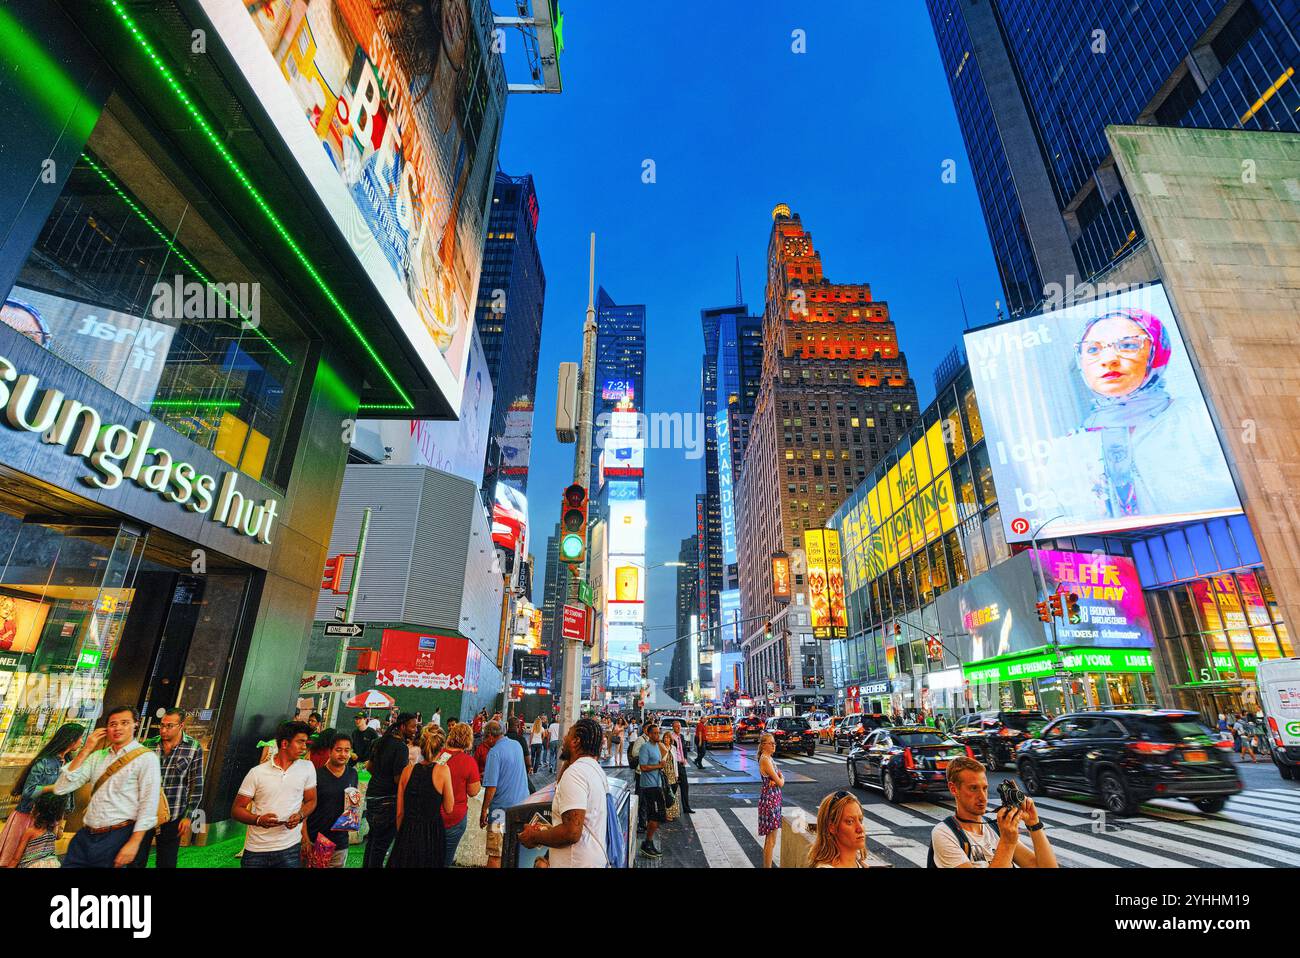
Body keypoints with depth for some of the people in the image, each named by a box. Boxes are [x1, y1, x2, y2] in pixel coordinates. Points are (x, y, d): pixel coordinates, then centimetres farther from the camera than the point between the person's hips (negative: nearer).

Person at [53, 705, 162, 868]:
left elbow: (148, 805, -11)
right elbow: (60, 789, 3)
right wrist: (85, 751, -3)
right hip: (85, 836, 5)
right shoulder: (97, 756, 10)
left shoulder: (146, 758, -7)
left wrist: (134, 844, -18)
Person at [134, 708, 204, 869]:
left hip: (173, 817, -1)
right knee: (136, 861, 6)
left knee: (167, 863, 10)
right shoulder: (149, 745, -2)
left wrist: (188, 816, -6)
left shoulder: (194, 748, -7)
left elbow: (197, 785, -4)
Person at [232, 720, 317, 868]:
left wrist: (300, 815, -10)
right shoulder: (257, 772, -3)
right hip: (255, 850, 0)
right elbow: (236, 810, 0)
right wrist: (259, 820, -17)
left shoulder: (307, 767, 1)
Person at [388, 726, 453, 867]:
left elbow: (399, 812, 4)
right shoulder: (442, 770, -13)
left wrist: (400, 834, 20)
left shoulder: (408, 770, -3)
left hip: (407, 832, 3)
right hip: (432, 833, -3)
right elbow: (448, 809, -5)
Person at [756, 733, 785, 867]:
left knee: (769, 838, 18)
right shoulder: (765, 759, -19)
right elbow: (780, 783, -18)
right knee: (771, 840, -1)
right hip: (769, 799, -9)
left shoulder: (770, 758, 10)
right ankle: (768, 866, 7)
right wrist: (781, 779, 4)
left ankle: (766, 865, 27)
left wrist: (776, 780, -11)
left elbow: (780, 778, 11)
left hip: (774, 798, 9)